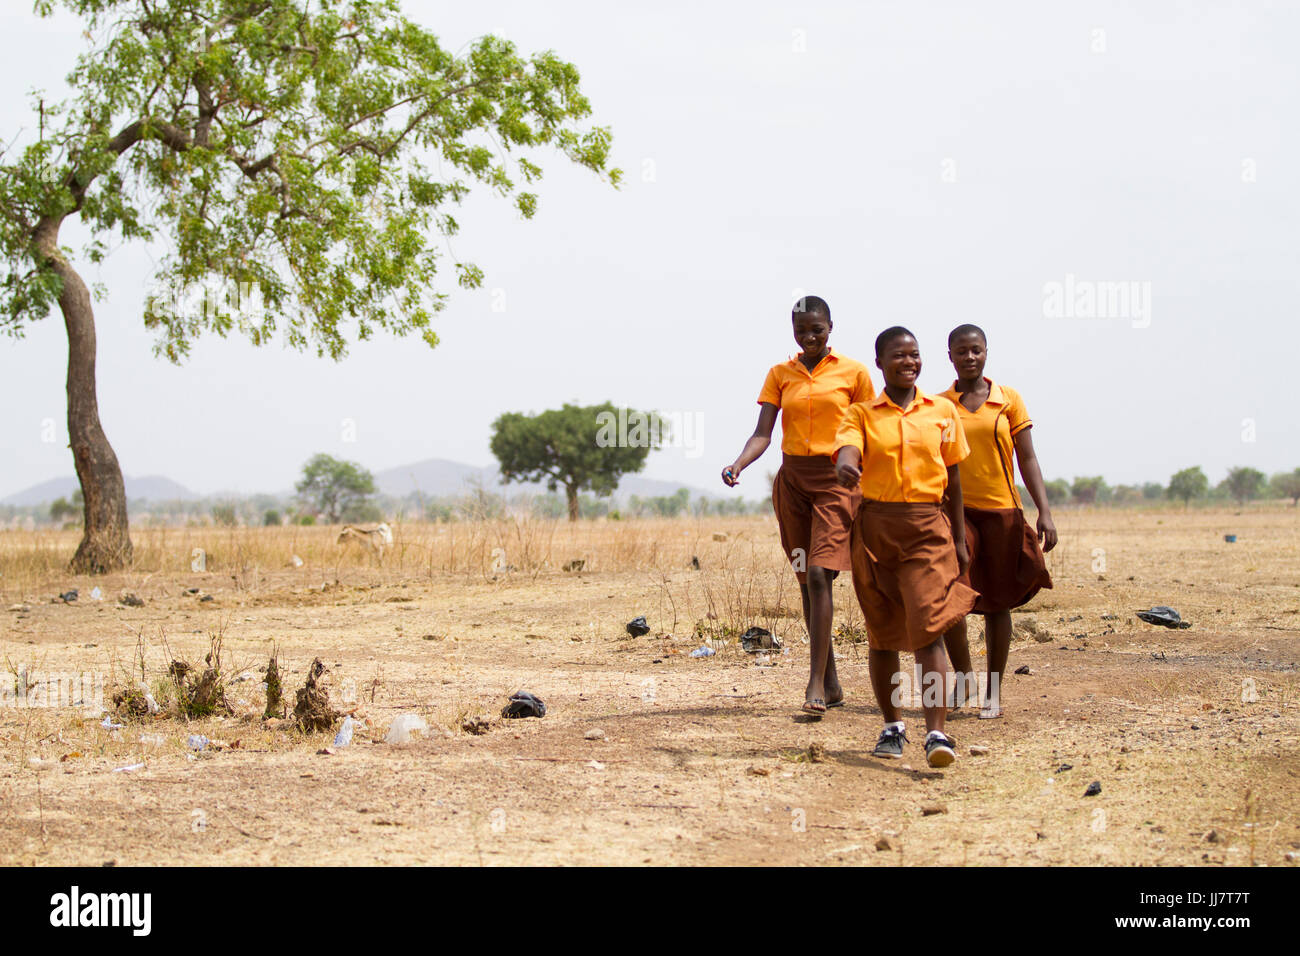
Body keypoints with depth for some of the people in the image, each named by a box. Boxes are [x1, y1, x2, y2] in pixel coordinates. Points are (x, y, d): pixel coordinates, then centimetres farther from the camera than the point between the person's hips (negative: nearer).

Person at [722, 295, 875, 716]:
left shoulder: (852, 372, 2)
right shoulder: (780, 374, 10)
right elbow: (762, 433, 2)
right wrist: (738, 465, -17)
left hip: (835, 480, -4)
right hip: (791, 480, 4)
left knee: (819, 576, -17)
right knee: (806, 582, 7)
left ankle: (815, 684, -18)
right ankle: (831, 684, 16)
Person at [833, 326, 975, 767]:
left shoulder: (942, 411, 9)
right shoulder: (862, 414, 4)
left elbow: (952, 476, 14)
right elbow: (846, 452, -16)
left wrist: (959, 539, 14)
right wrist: (846, 467, -41)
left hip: (927, 526, -1)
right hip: (875, 526, 1)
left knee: (928, 629, -14)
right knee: (882, 633, 9)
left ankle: (936, 733, -17)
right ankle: (892, 726, 25)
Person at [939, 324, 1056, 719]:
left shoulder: (1009, 399, 4)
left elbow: (1027, 459, 4)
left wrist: (1044, 512, -5)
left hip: (1002, 510, 1)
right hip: (955, 511, -1)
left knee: (997, 603, 6)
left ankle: (994, 691, 17)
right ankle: (963, 676, 2)